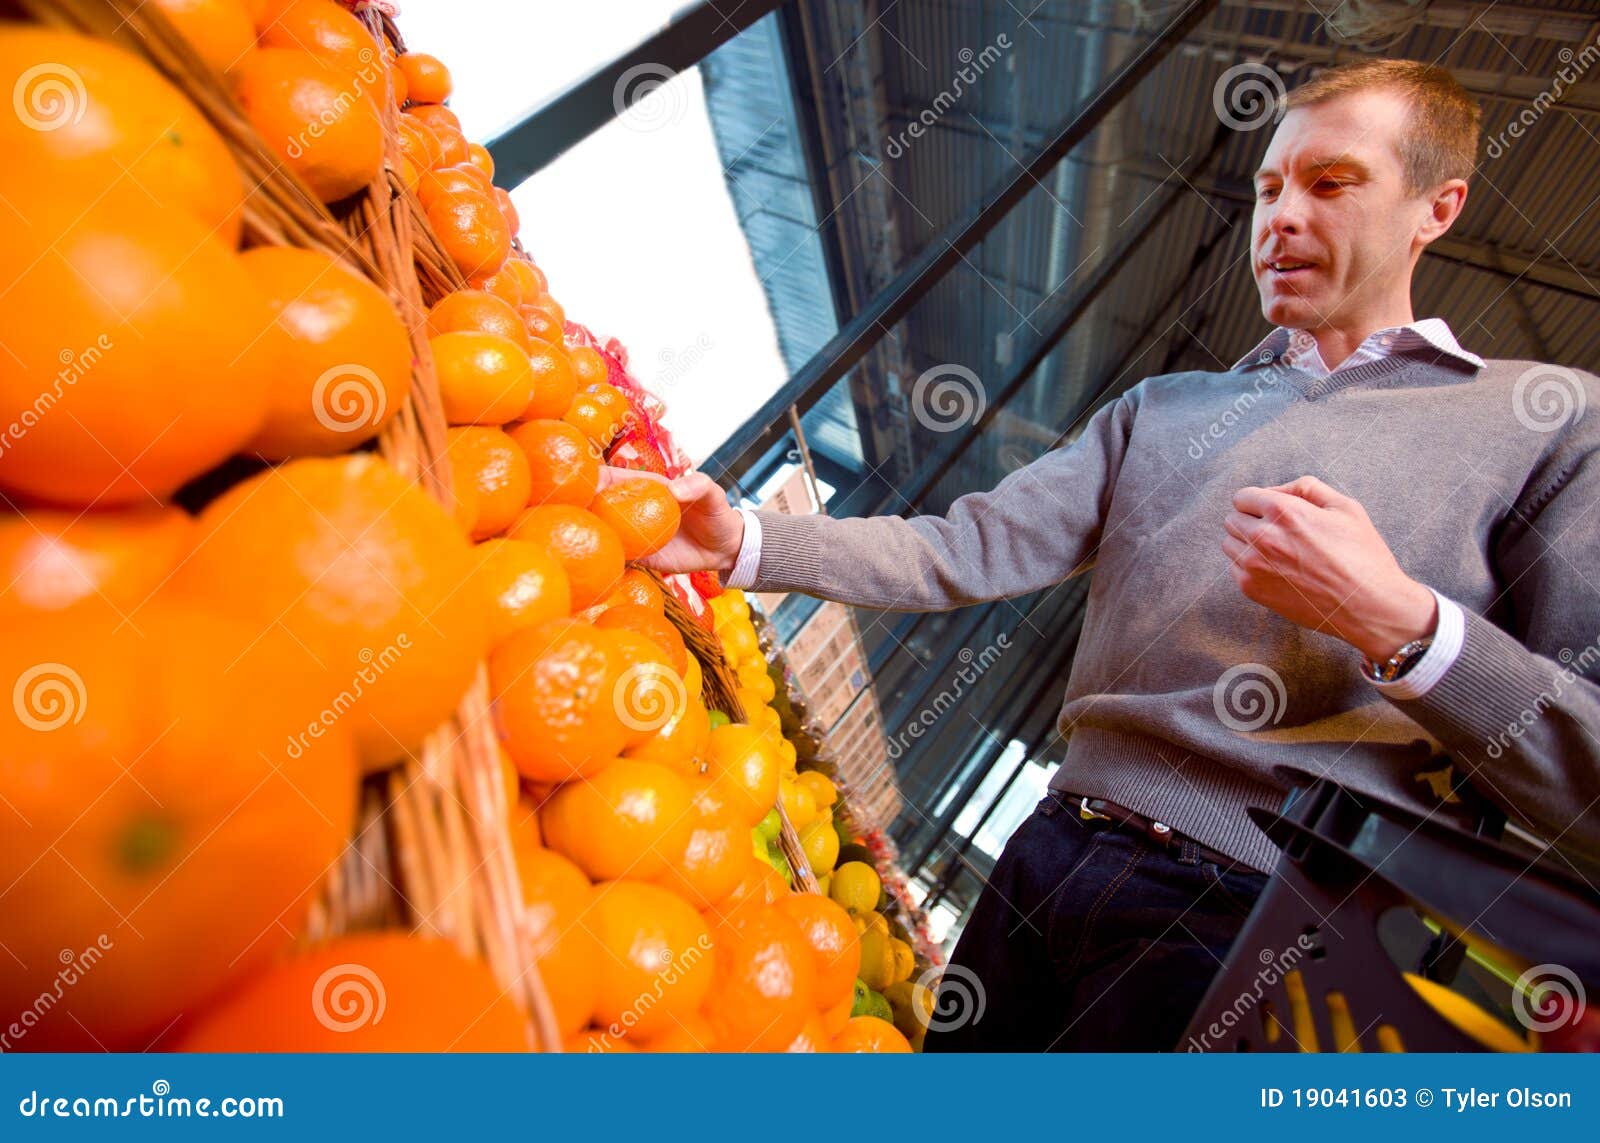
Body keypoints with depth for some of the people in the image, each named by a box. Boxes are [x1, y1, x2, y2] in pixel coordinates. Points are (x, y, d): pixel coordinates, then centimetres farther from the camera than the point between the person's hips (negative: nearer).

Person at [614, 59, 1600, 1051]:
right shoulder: (1159, 409, 14)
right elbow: (971, 548, 1)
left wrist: (1401, 624, -19)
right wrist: (745, 542, -9)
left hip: (1254, 922, -3)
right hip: (1058, 851, 5)